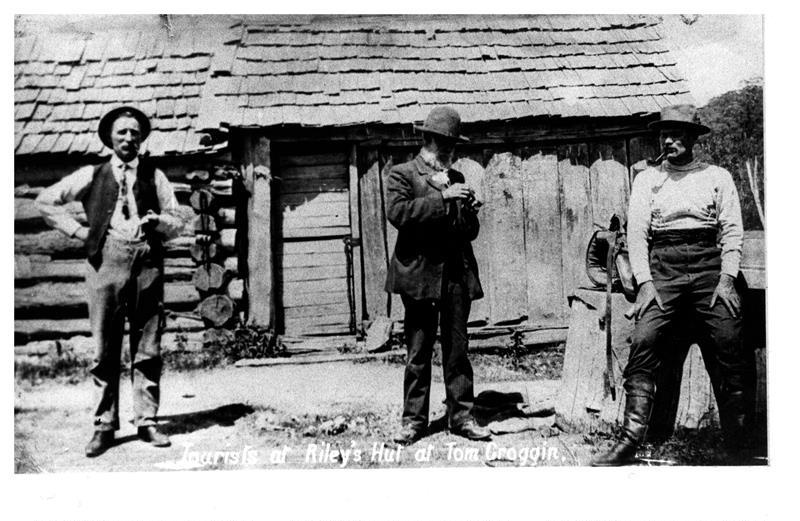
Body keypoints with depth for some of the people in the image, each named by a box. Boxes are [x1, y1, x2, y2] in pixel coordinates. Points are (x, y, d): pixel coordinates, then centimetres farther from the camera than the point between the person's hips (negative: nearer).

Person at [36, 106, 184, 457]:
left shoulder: (154, 177, 15)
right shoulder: (92, 176, 12)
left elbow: (177, 224, 14)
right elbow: (46, 201, 16)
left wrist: (158, 221, -7)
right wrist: (78, 231, 7)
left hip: (147, 261, 1)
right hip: (106, 261, -1)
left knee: (148, 350, 3)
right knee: (104, 349, 1)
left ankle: (146, 422, 11)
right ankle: (104, 425, 10)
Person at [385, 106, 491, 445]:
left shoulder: (456, 178, 19)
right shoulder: (402, 174, 4)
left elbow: (471, 232, 20)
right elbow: (396, 213, -15)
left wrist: (470, 211, -2)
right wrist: (442, 198, -17)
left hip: (458, 273, 4)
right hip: (420, 273, -4)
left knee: (457, 349, 6)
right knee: (418, 351, 2)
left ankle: (461, 416, 15)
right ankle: (414, 420, 11)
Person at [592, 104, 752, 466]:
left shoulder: (718, 177, 14)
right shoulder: (647, 179, 15)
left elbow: (732, 230, 6)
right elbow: (636, 232, 6)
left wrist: (727, 278, -8)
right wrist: (645, 282, -6)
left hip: (710, 267, 0)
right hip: (662, 268, 0)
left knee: (728, 354, -5)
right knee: (642, 348, -14)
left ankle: (738, 443, 7)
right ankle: (630, 440, -13)